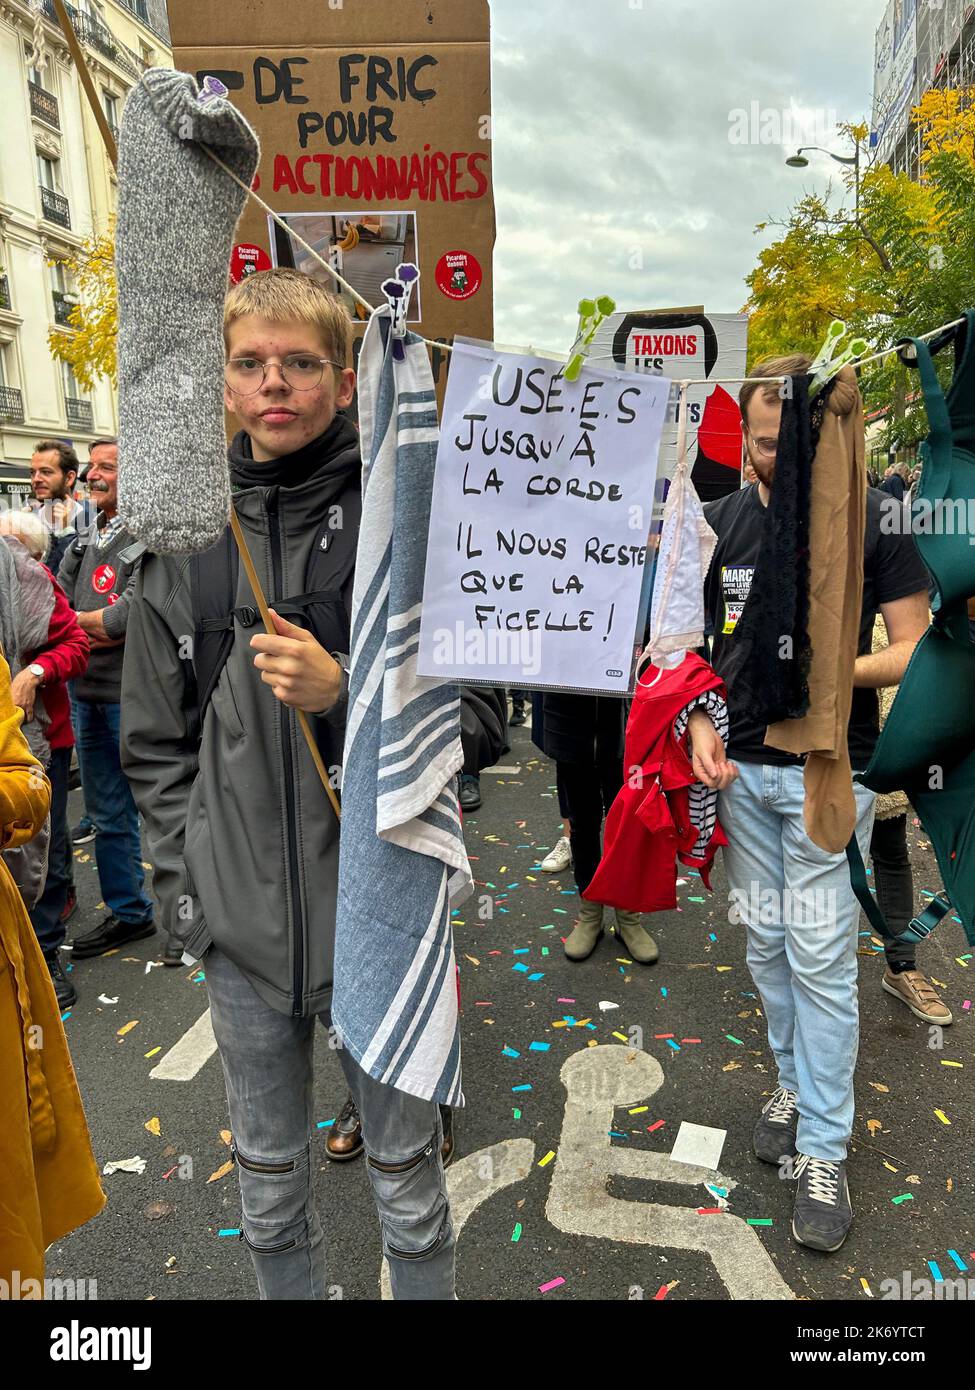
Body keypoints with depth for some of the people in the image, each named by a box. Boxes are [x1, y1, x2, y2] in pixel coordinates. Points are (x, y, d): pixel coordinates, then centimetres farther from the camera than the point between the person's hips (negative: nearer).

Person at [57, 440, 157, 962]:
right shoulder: (84, 542, 13)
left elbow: (128, 616, -20)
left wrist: (77, 620, -3)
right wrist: (101, 627, -12)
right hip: (86, 694, 8)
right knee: (109, 816, 17)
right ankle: (129, 912, 32)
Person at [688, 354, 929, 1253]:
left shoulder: (872, 520, -6)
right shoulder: (718, 524, 4)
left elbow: (916, 649, -4)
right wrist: (701, 723, -6)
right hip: (740, 766, 4)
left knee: (821, 957, 1)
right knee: (767, 942, 14)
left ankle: (823, 1151, 16)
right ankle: (796, 1085, 36)